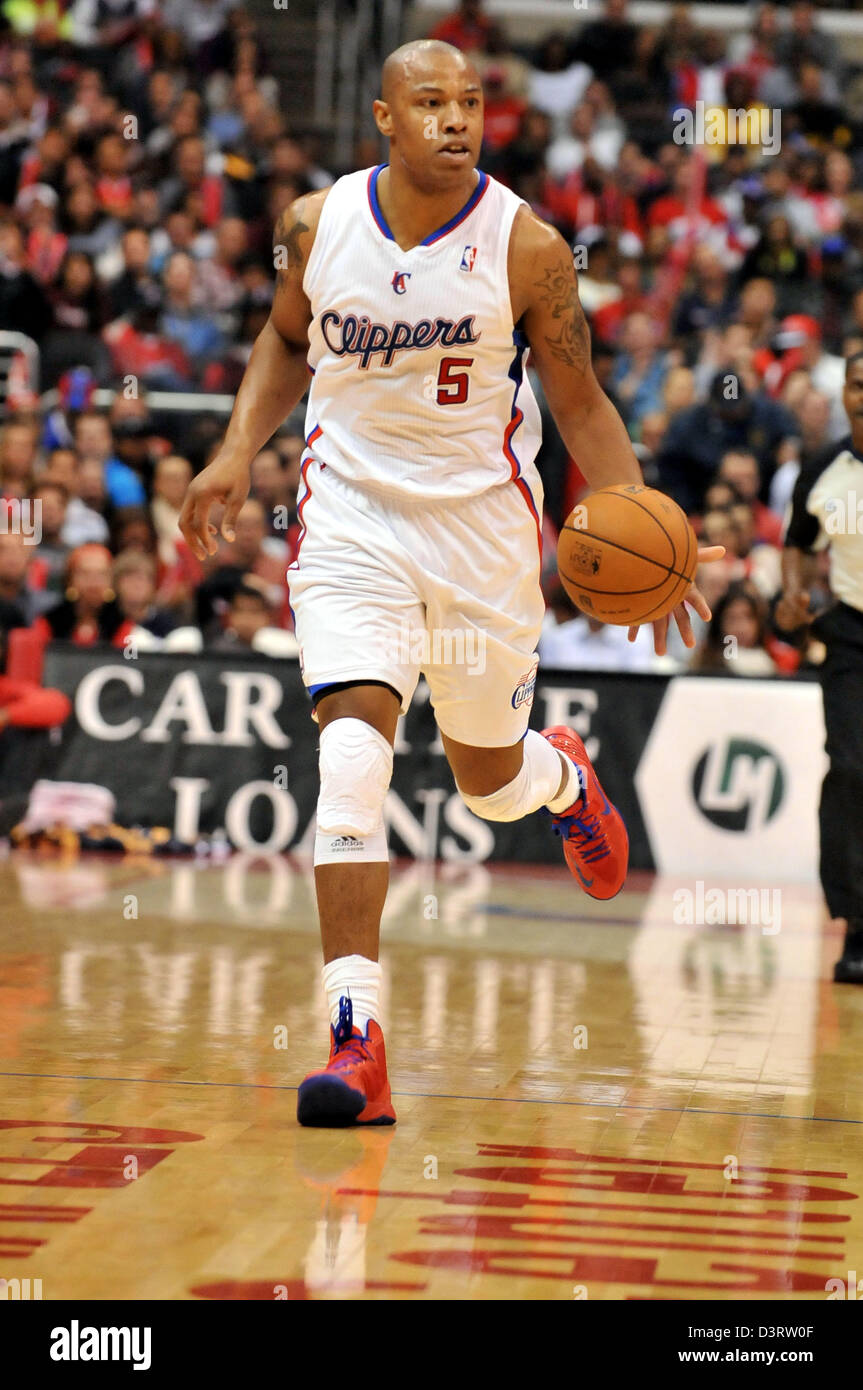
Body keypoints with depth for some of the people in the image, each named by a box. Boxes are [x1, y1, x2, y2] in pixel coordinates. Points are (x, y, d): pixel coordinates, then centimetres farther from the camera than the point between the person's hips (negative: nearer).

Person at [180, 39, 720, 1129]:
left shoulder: (527, 248, -11)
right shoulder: (317, 223, -4)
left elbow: (580, 402, -2)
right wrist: (237, 452, 1)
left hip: (485, 524, 0)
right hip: (353, 519, 0)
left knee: (490, 779, 14)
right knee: (351, 754, -19)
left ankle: (568, 781, 55)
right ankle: (356, 1041, -19)